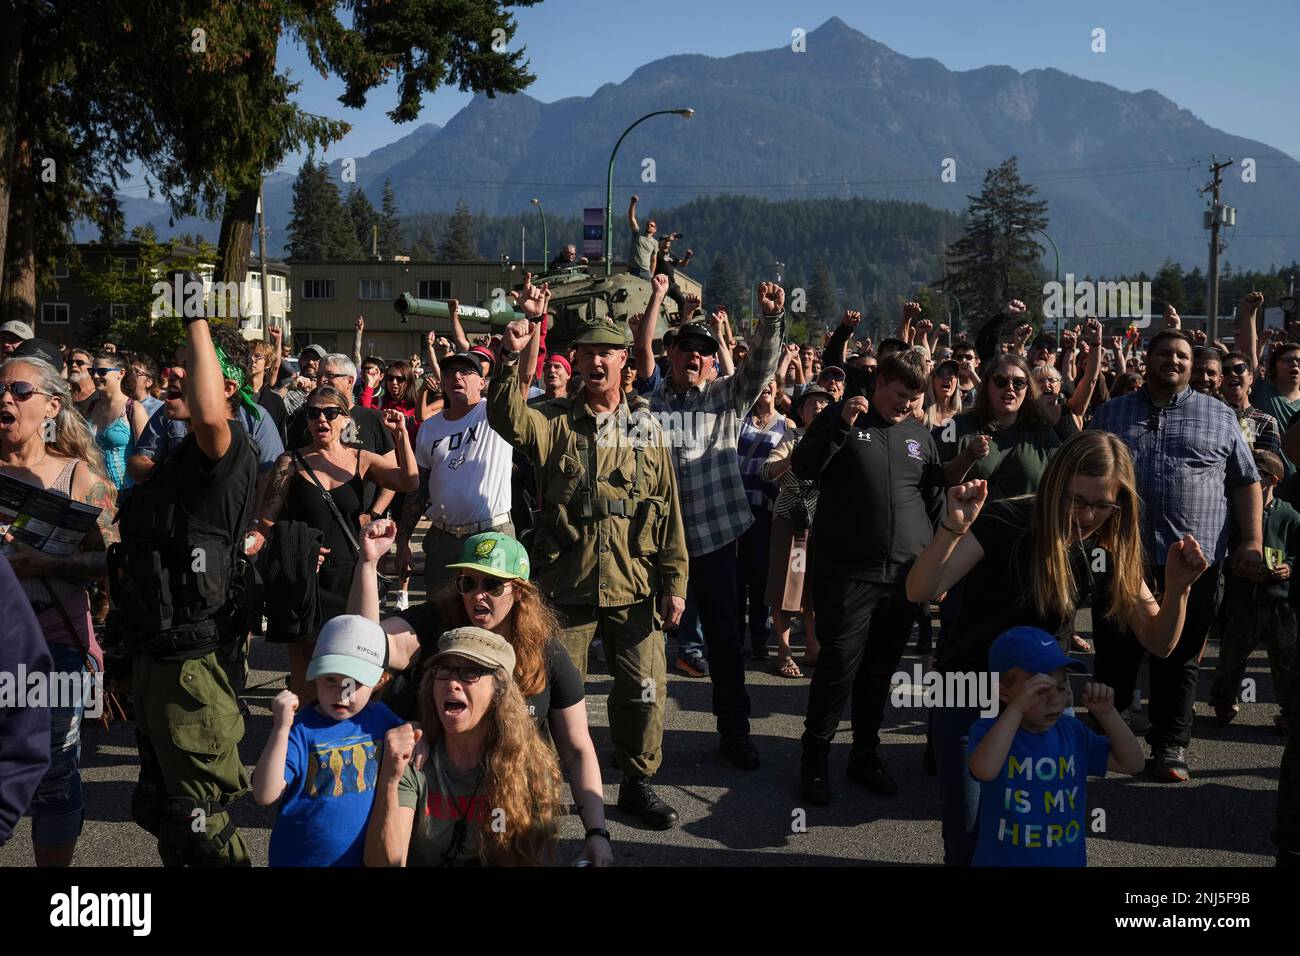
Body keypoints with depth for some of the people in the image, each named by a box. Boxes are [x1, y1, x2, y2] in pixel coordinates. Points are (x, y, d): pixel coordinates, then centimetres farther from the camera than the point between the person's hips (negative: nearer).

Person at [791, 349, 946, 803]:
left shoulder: (920, 434, 14)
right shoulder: (839, 419, 2)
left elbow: (935, 504, 18)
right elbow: (802, 467, -10)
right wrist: (841, 424, -21)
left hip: (905, 576, 4)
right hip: (848, 573, -4)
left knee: (880, 671, 11)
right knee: (838, 667, -6)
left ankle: (866, 753, 24)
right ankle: (815, 759, 7)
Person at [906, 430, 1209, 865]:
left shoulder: (1111, 549, -5)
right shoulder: (1005, 523, -20)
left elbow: (1159, 643, -4)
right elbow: (920, 592, -27)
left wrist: (1177, 586, -23)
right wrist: (954, 528, -43)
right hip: (969, 702, -4)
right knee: (969, 846, 0)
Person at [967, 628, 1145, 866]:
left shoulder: (1072, 732, 0)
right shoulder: (990, 730, -16)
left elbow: (1133, 764, 2)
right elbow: (984, 770, -39)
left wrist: (1106, 713, -10)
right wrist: (1017, 708, -39)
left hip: (1068, 860, 5)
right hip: (1001, 859, -4)